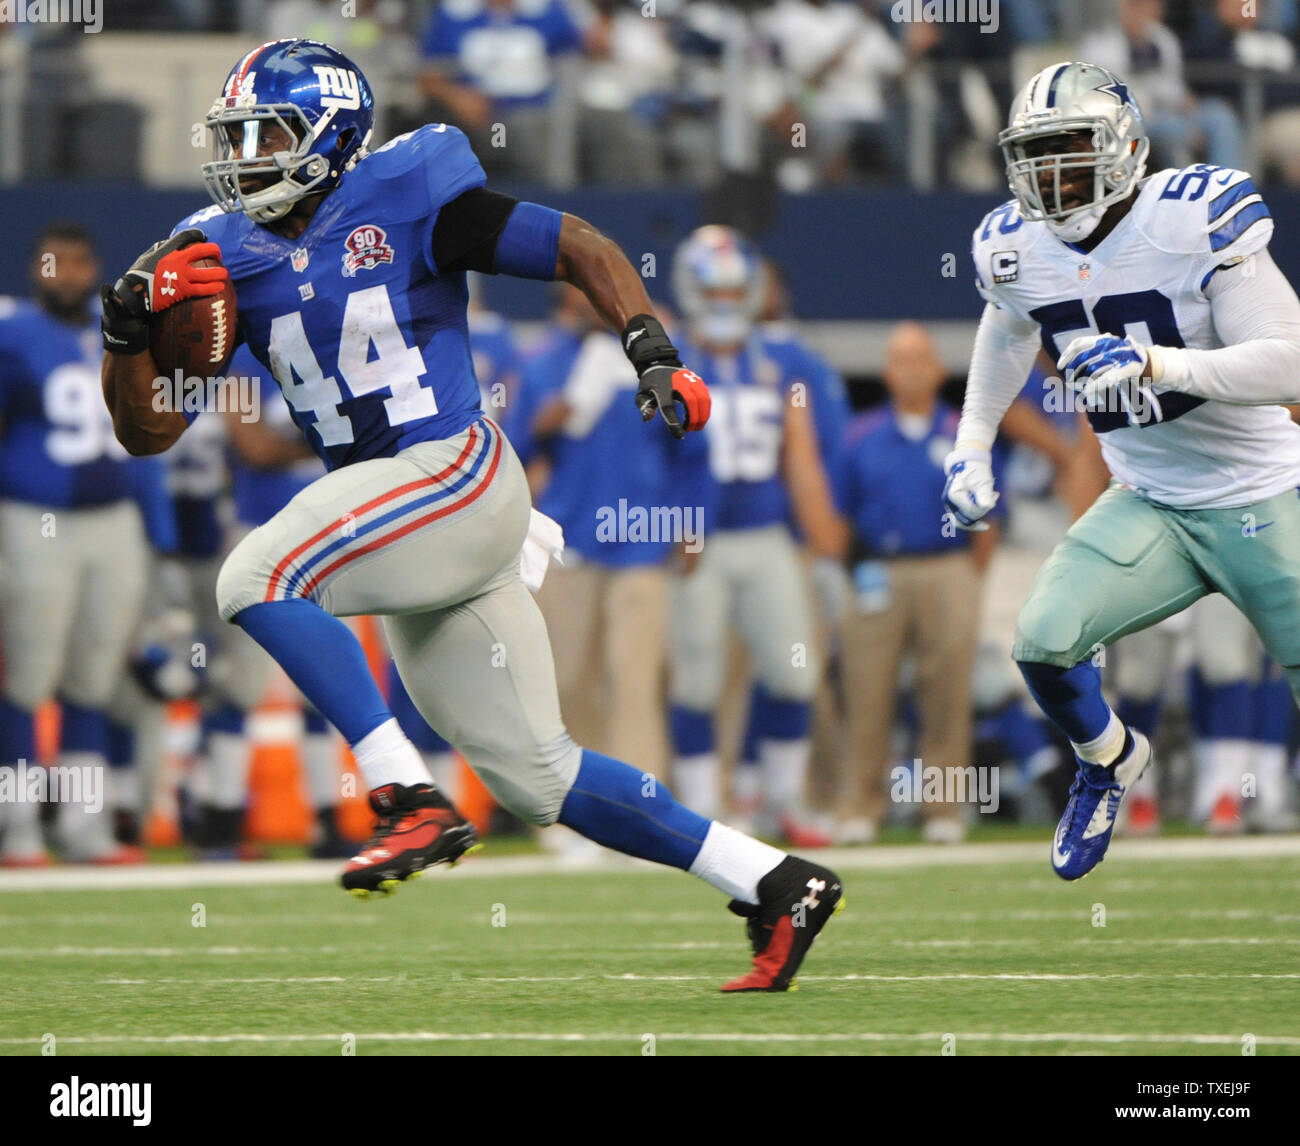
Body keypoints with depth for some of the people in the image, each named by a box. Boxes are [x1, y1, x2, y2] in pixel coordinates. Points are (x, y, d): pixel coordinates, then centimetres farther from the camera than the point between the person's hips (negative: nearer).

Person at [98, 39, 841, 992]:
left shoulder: (405, 199, -7)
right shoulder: (230, 256, 9)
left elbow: (580, 249, -5)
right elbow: (148, 430, 9)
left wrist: (653, 354, -17)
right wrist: (129, 329, -8)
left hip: (457, 476, -7)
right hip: (383, 505, 7)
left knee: (256, 578, -24)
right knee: (534, 776, 5)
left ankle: (412, 804, -21)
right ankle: (776, 886, 13)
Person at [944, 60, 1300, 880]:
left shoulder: (1195, 222, -22)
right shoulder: (1019, 250, -3)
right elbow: (1008, 334, 22)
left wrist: (1156, 364, -36)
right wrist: (971, 449, 19)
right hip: (1149, 506, 4)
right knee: (1044, 643, -15)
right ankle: (1110, 761, 17)